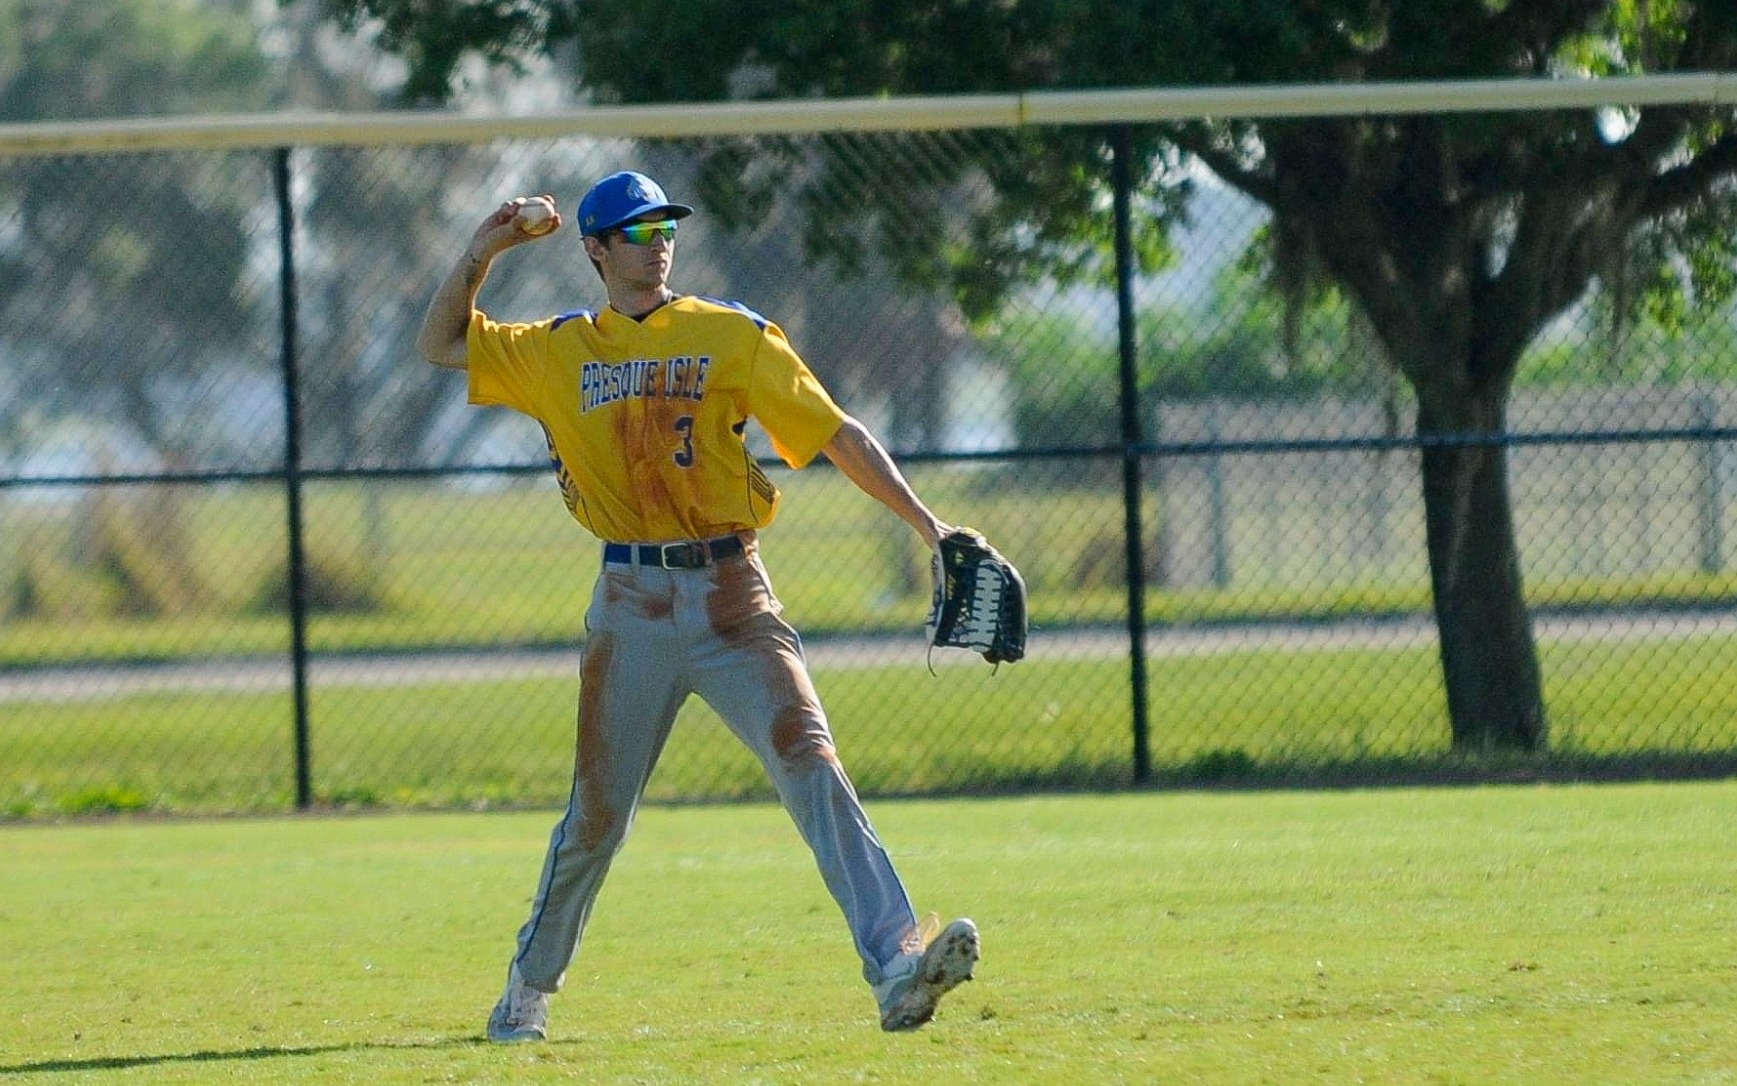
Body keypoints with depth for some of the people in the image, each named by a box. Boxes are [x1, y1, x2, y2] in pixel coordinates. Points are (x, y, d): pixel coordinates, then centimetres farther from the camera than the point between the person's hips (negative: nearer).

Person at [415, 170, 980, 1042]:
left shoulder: (731, 336, 4)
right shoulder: (559, 352, 11)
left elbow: (834, 432, 0)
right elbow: (439, 344, 18)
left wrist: (926, 524, -9)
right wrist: (482, 251, 2)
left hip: (731, 596, -1)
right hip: (631, 608, 1)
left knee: (813, 769, -18)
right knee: (597, 814, 8)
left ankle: (897, 967, -28)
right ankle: (530, 986, 29)